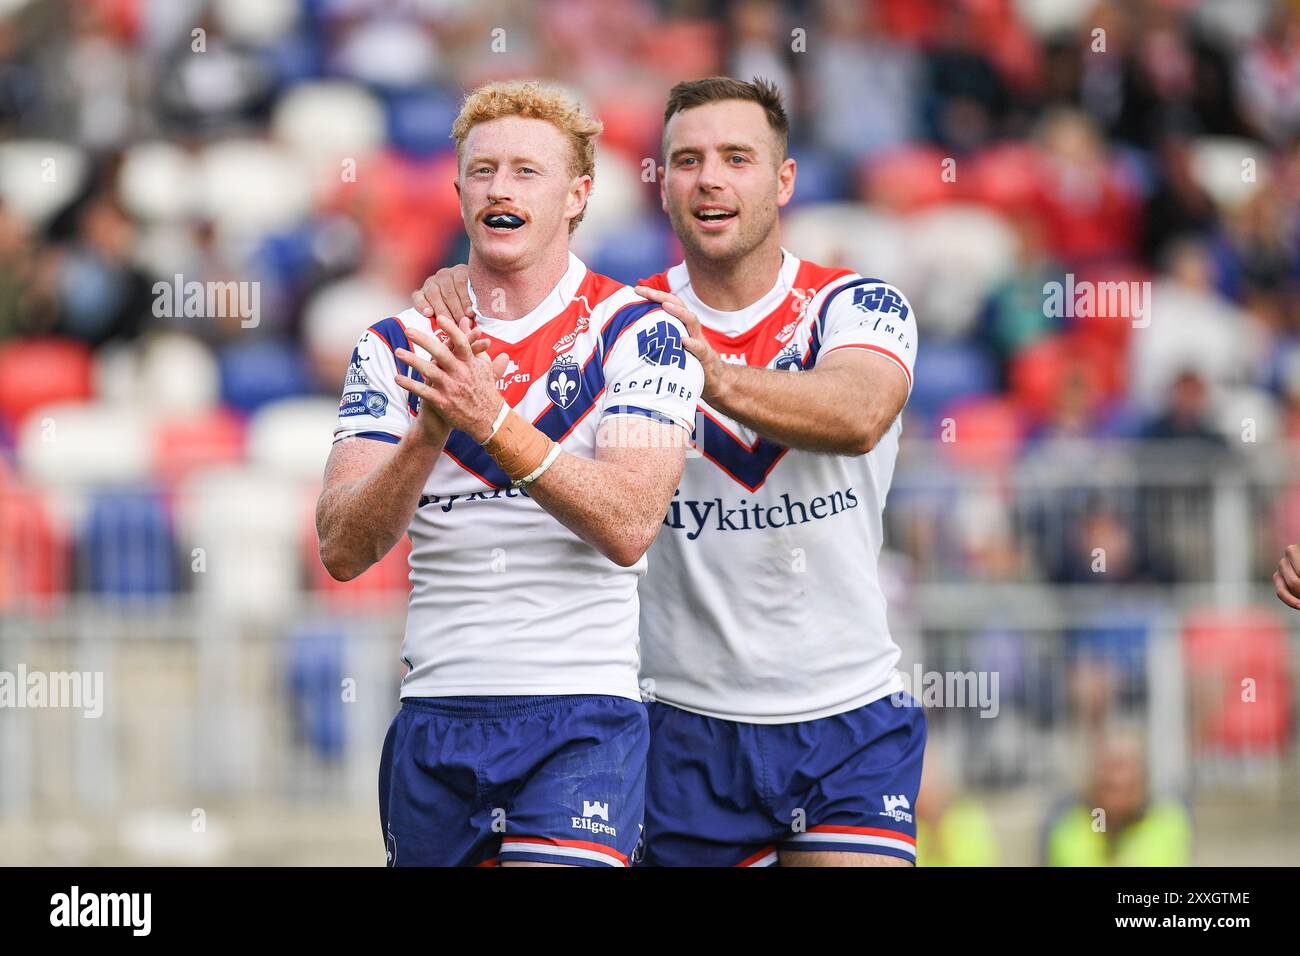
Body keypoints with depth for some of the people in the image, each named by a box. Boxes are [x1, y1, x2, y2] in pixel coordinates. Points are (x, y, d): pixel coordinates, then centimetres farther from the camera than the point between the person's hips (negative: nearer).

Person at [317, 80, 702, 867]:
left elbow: (628, 526, -16)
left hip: (583, 718, -4)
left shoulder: (638, 334, -2)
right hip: (434, 715, 4)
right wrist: (428, 434, -20)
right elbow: (343, 549, -3)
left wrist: (492, 423, -26)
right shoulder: (399, 346, 7)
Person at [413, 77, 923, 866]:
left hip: (849, 720, -1)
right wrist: (458, 284, -28)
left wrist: (719, 378, -42)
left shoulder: (858, 307, -4)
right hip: (689, 727, 1)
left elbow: (857, 415, -25)